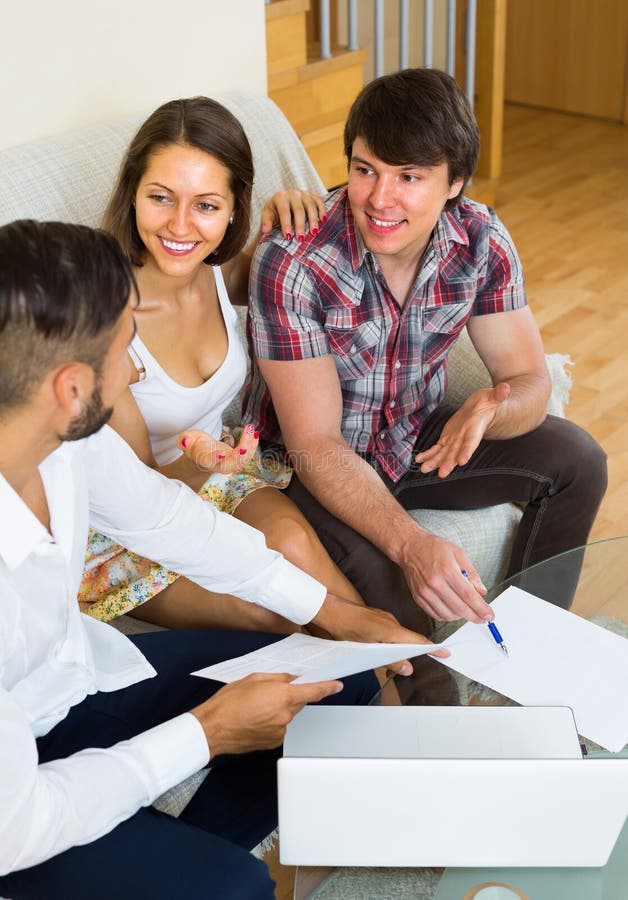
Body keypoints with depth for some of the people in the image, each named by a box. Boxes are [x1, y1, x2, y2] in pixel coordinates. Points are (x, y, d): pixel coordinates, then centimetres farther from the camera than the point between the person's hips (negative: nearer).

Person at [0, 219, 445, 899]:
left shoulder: (61, 428, -20)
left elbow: (162, 515, 2)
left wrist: (335, 612, 6)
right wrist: (207, 733, -20)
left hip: (80, 669, 7)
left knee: (344, 687, 6)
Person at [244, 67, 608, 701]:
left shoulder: (480, 241, -14)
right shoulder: (291, 263, -29)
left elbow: (530, 380, -7)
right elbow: (317, 447, -28)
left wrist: (489, 405, -34)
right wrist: (411, 544, -44)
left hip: (416, 439, 5)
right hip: (310, 466, -5)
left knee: (576, 462, -10)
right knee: (403, 594, -31)